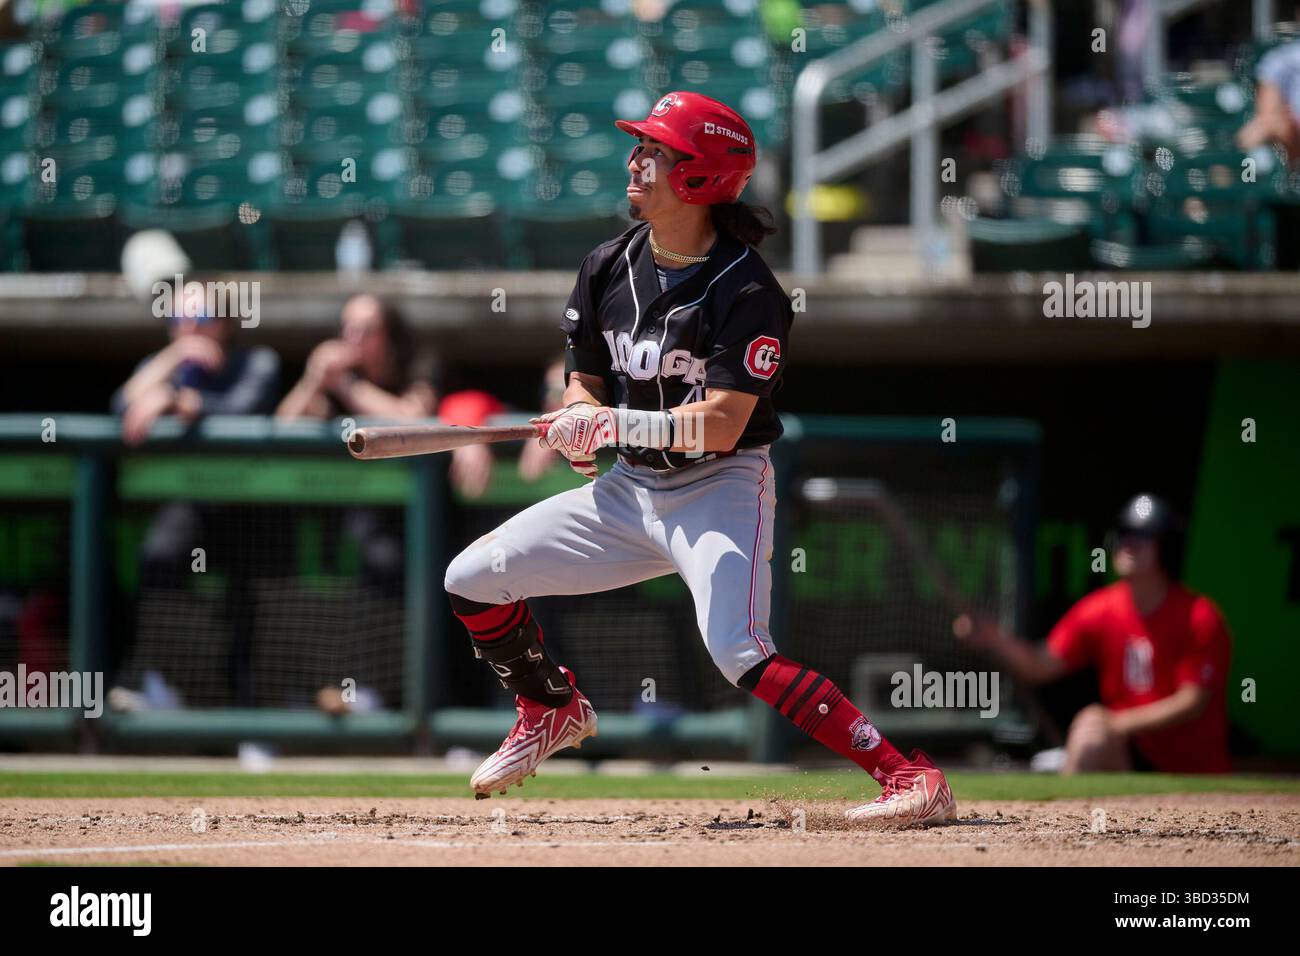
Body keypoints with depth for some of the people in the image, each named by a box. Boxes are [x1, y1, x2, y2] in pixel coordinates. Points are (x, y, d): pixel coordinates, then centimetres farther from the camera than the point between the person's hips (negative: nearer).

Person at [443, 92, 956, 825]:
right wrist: (578, 427, -14)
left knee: (740, 653, -29)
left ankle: (912, 776, -29)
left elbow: (721, 426, -26)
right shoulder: (609, 267, 2)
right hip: (629, 490, 7)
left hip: (722, 489, -7)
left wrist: (615, 424, -36)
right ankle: (556, 710, 31)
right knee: (473, 580, 5)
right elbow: (586, 383, 10)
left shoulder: (750, 293, -19)